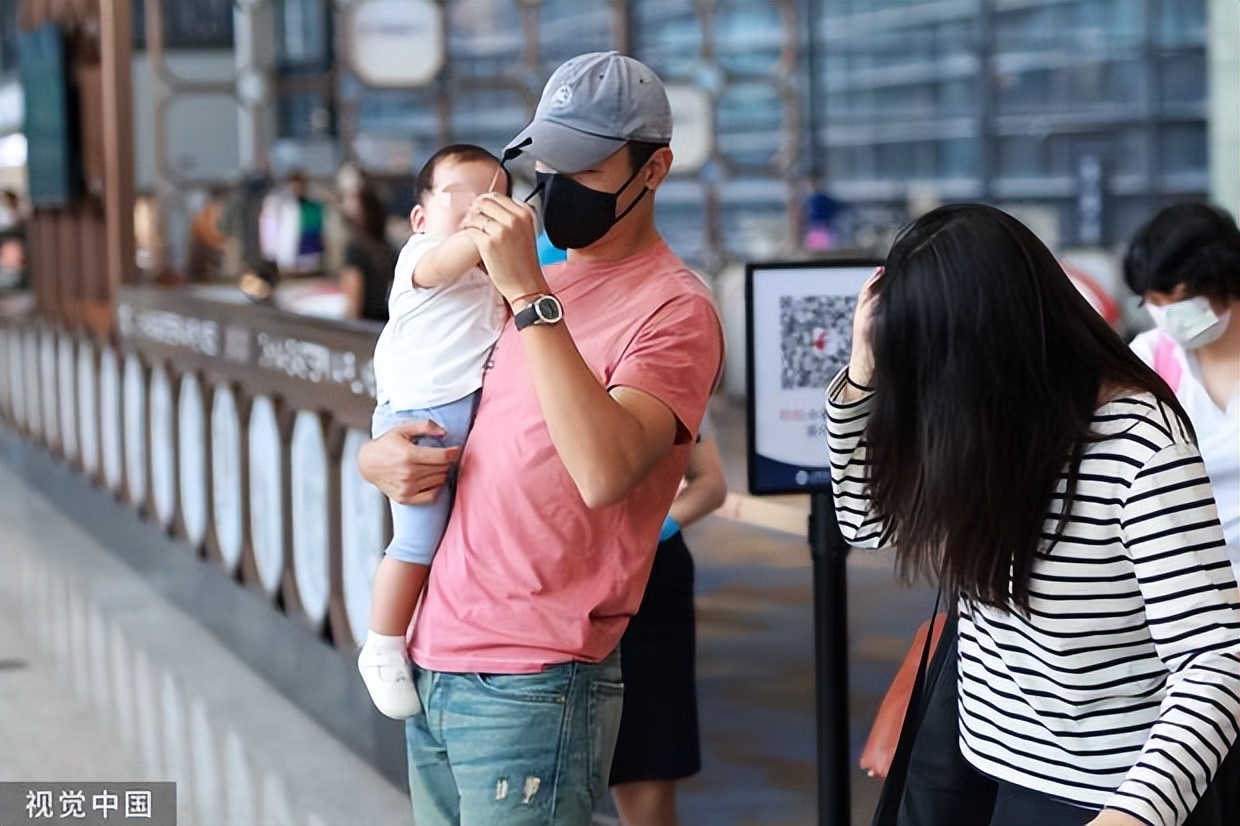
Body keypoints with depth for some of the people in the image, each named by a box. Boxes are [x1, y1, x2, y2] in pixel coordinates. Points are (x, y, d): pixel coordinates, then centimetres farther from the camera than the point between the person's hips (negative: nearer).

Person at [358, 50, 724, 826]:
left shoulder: (674, 308, -11)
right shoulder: (536, 280, 13)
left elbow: (605, 471, -27)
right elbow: (429, 410, 22)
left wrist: (529, 294, -26)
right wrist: (380, 458, -2)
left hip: (531, 684, -7)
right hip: (435, 661, 7)